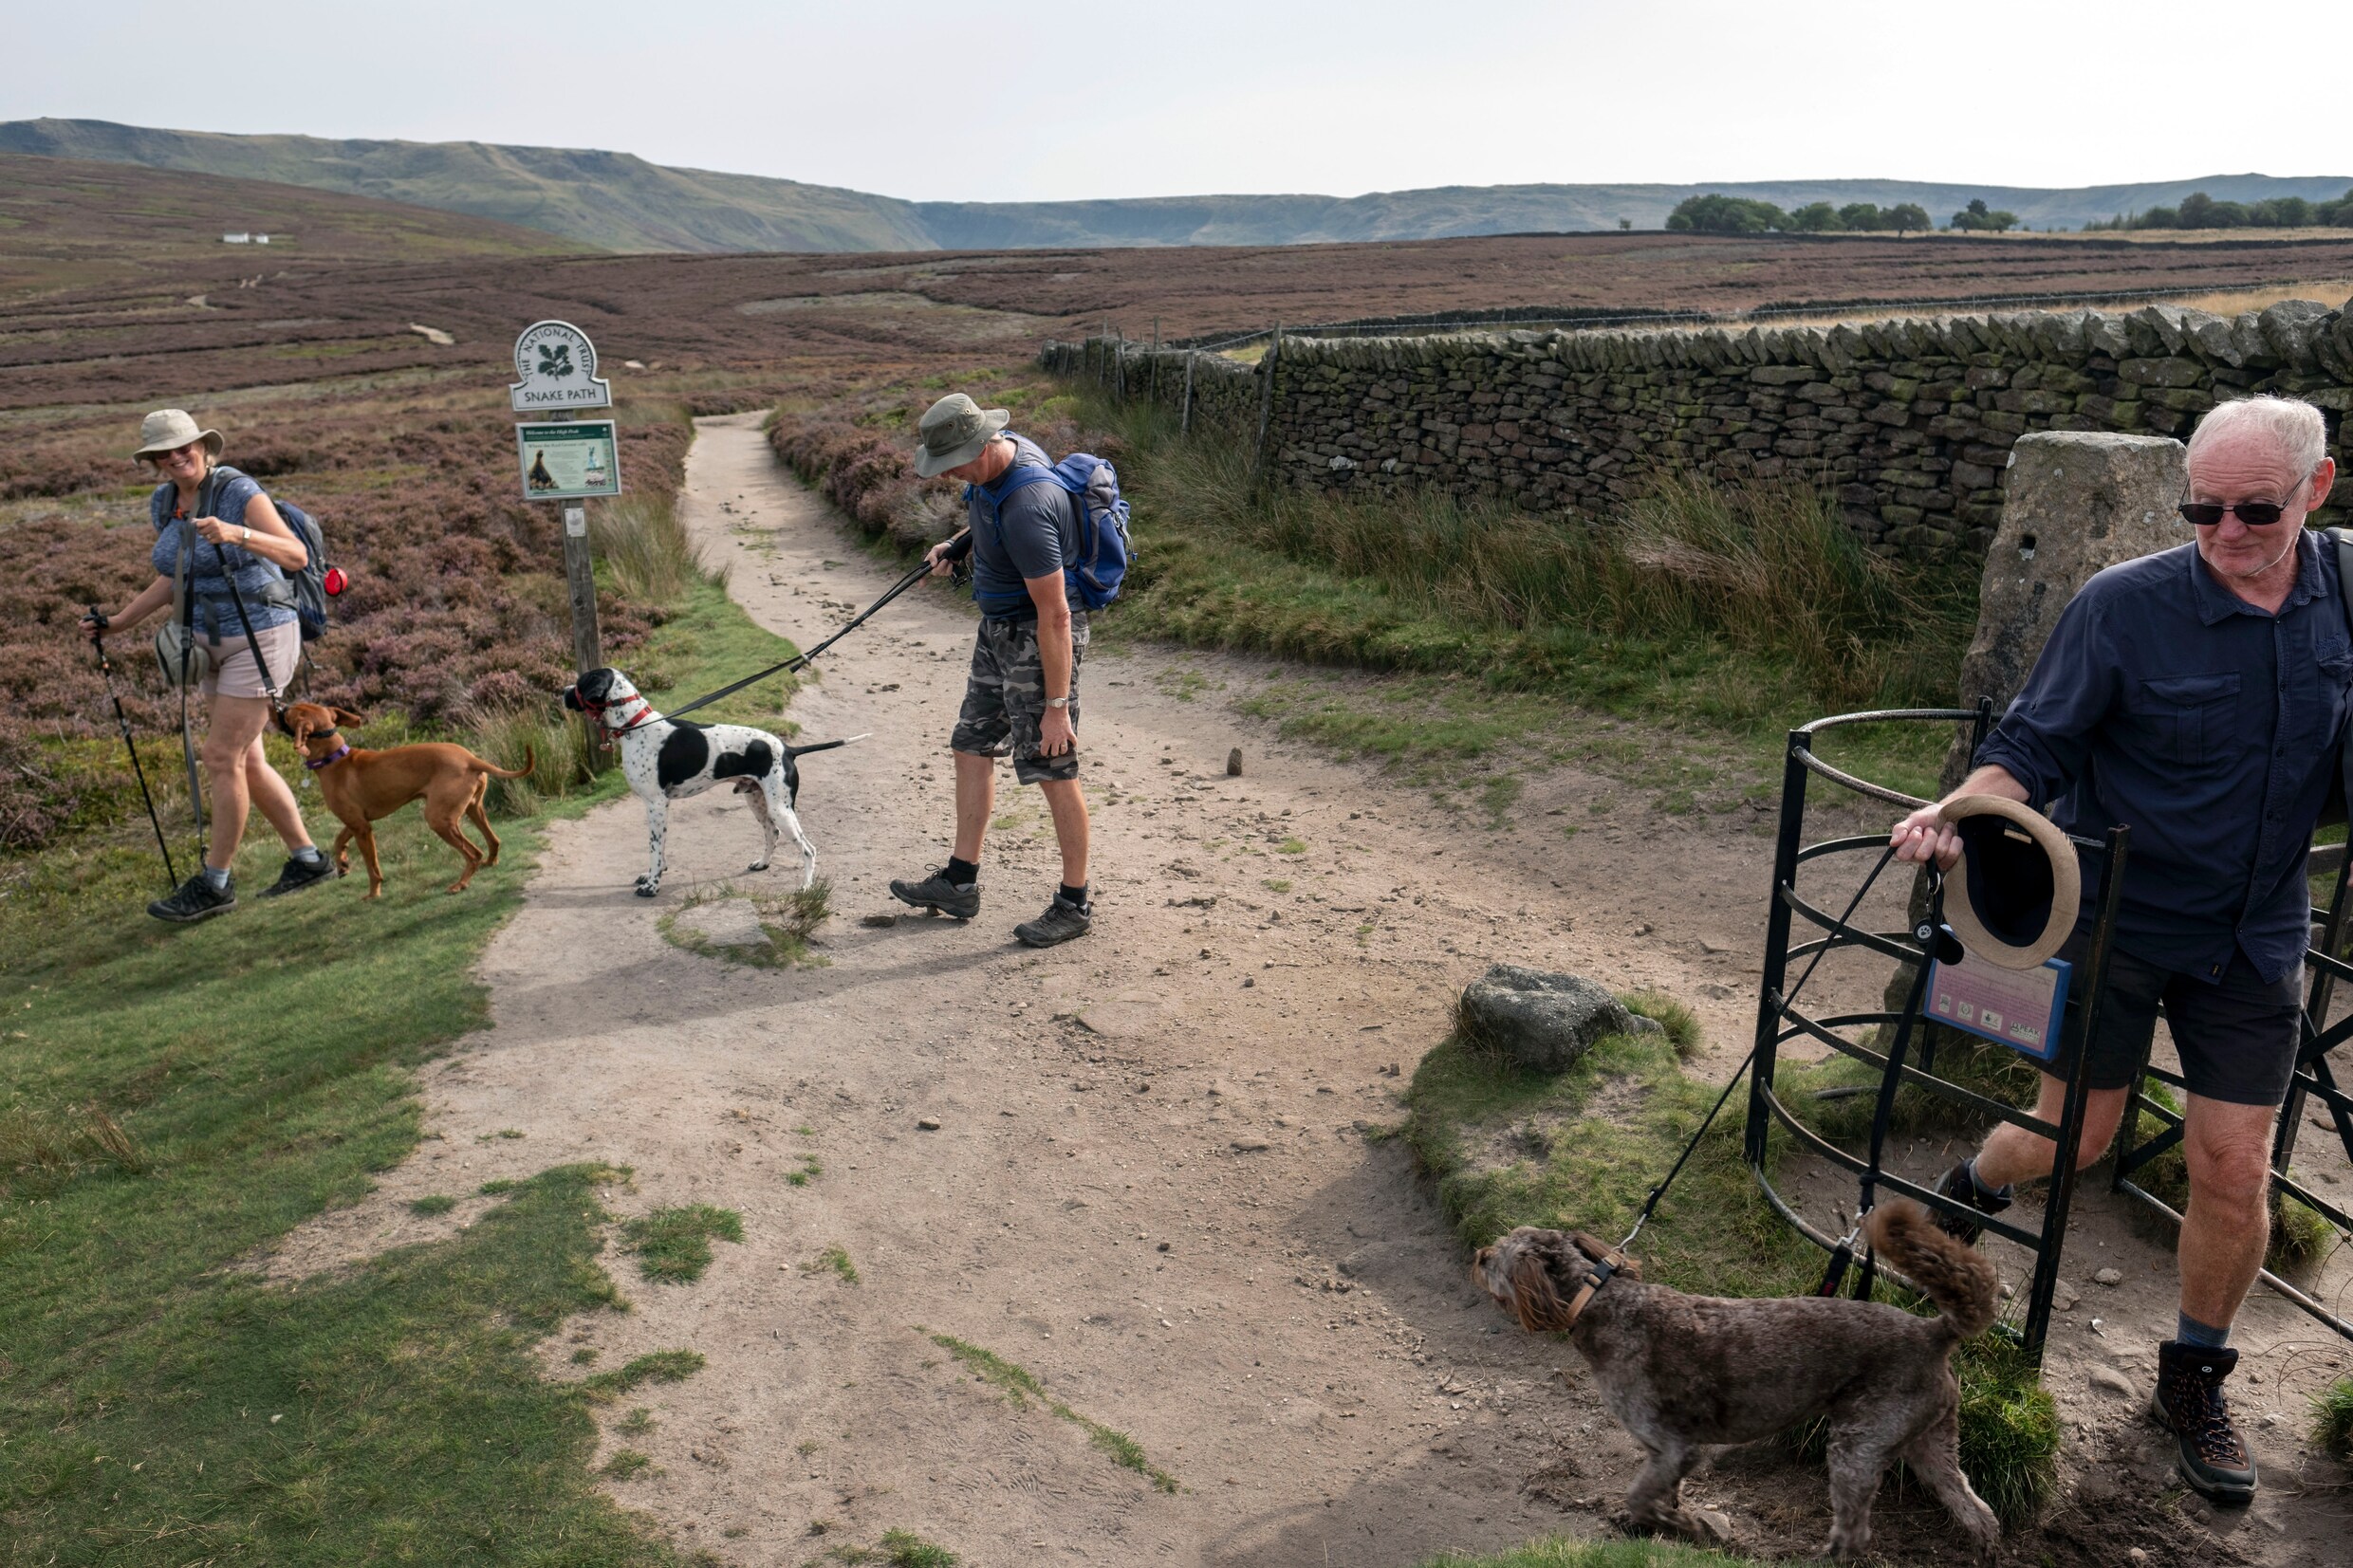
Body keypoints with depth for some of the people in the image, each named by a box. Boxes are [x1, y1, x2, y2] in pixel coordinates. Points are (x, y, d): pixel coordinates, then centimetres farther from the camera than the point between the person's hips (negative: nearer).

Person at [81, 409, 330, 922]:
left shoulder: (239, 493, -15)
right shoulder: (164, 504, 8)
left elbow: (297, 555, -26)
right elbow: (175, 576, 19)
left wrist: (237, 533, -41)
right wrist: (117, 621, 15)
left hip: (261, 639, -8)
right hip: (216, 644, 9)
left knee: (221, 759, -8)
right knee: (245, 762, 11)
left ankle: (215, 883, 3)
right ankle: (306, 859, 23)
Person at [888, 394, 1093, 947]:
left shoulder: (1026, 509, -31)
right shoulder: (1007, 450, -1)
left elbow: (1055, 615, -29)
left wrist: (1057, 705, -25)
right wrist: (956, 545, 11)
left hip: (1040, 638, -10)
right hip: (998, 629, 10)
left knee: (1052, 771, -2)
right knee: (972, 748, 14)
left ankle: (1075, 903, 12)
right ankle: (960, 882, 24)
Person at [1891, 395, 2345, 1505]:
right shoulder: (2124, 607, -17)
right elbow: (2035, 748, -16)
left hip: (2255, 942, 3)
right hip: (2113, 922, -3)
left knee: (2235, 1171, 6)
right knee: (2074, 1140, 8)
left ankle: (2195, 1380, 30)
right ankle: (1969, 1192, 44)